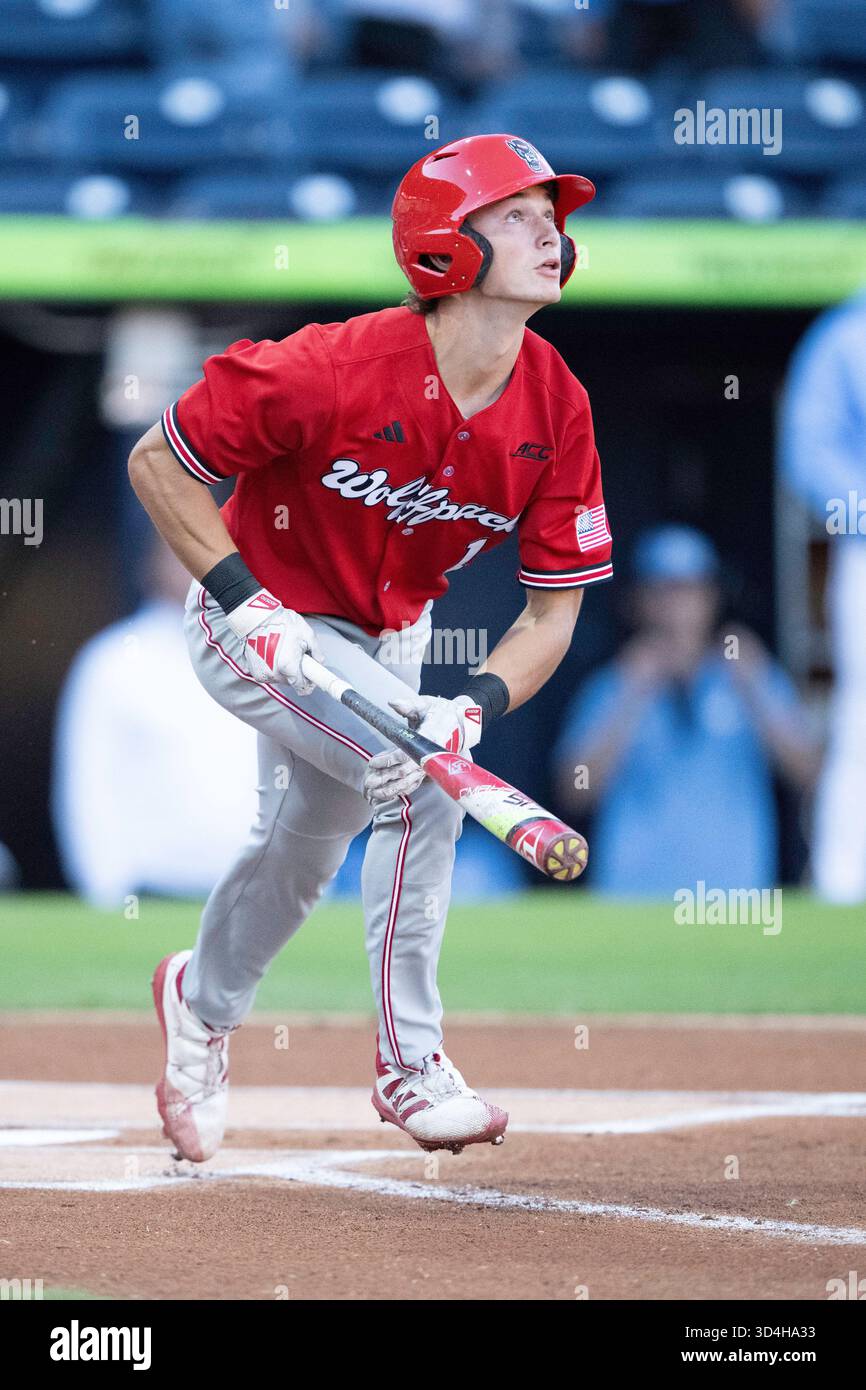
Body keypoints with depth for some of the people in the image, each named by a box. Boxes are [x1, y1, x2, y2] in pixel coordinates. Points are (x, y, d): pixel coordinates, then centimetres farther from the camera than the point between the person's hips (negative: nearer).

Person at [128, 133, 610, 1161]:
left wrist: (479, 705, -28)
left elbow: (553, 611, -11)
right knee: (422, 777, -25)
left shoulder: (557, 409, -16)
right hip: (259, 624, -6)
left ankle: (203, 1003, 53)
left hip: (383, 642, 6)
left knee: (300, 855, 22)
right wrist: (247, 602, -26)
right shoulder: (335, 371, -31)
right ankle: (410, 1064, -15)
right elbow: (157, 464, -19)